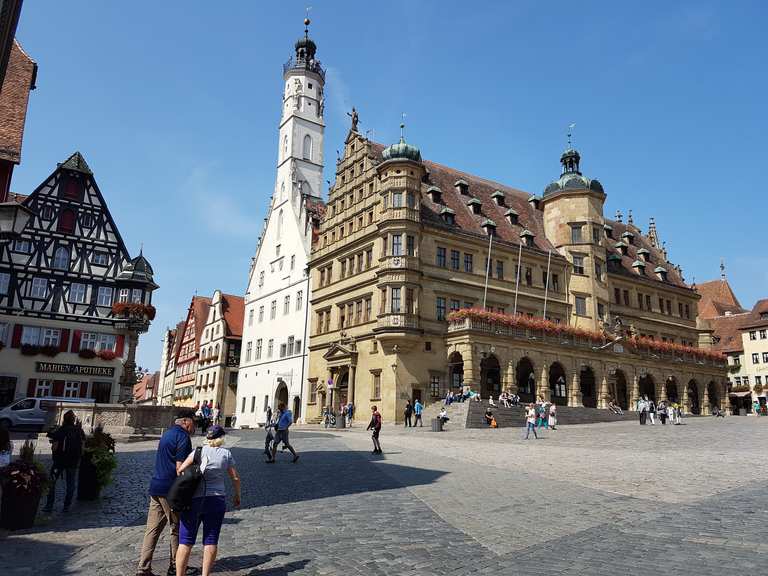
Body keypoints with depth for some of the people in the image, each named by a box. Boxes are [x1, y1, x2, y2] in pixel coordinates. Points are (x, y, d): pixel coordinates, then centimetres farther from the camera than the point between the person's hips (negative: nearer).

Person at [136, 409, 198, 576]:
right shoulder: (183, 437, -14)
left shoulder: (167, 433, 15)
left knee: (152, 529, 10)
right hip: (170, 490, -8)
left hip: (156, 487, 8)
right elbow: (179, 467, -18)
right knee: (177, 529, 7)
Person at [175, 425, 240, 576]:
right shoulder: (226, 454, 2)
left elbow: (180, 470, -9)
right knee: (211, 541, 10)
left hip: (193, 500, -1)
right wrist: (237, 495, 20)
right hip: (217, 500, 1)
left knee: (185, 541, 7)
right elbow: (235, 478, 4)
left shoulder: (198, 452, -2)